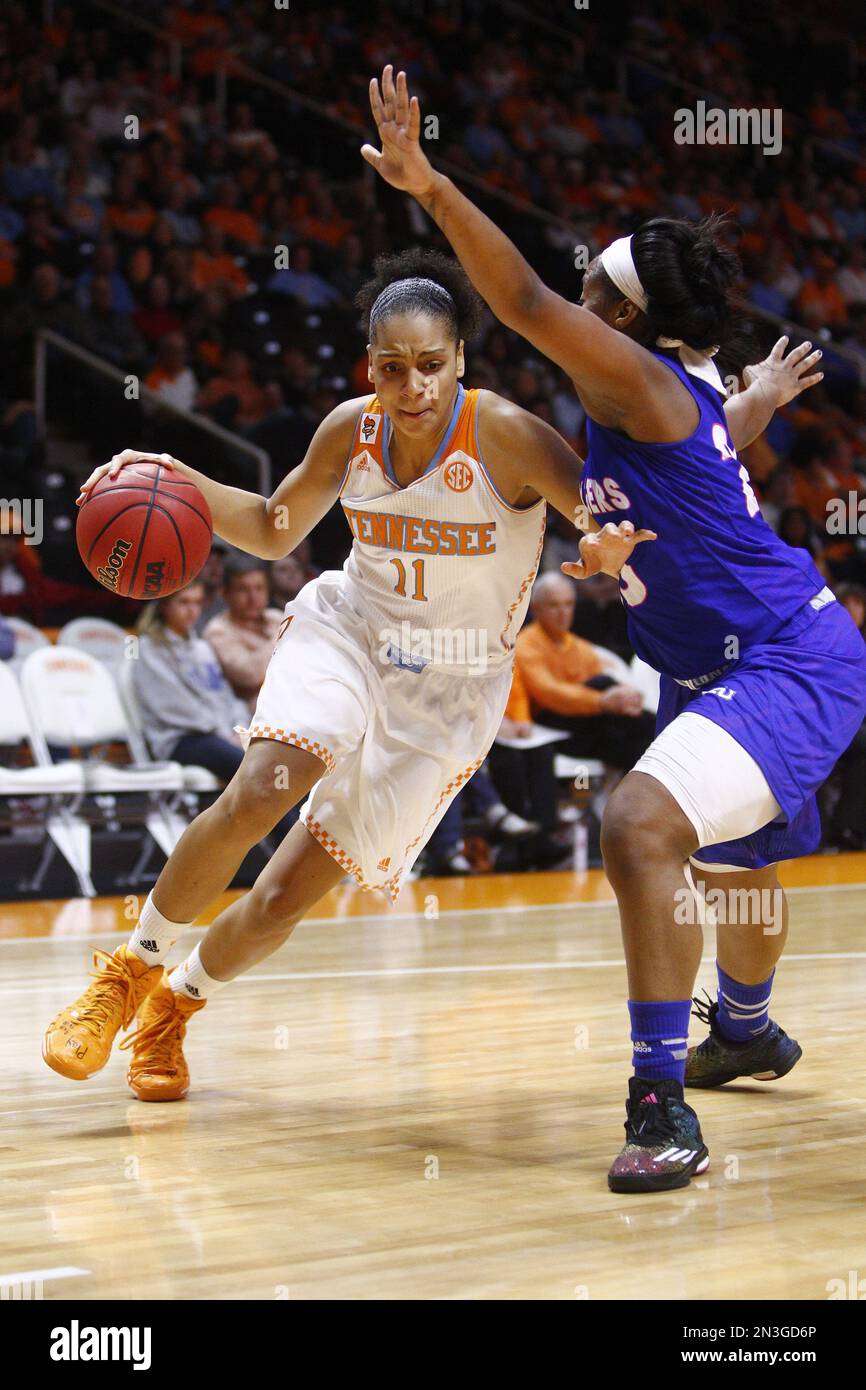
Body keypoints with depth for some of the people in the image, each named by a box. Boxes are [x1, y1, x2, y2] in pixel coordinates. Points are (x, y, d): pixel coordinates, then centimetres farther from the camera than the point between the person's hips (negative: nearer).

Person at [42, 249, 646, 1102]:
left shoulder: (505, 436, -20)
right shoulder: (350, 430, -7)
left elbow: (622, 521, -18)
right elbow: (275, 531, 9)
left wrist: (612, 546, -43)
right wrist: (180, 485, -8)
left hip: (447, 690, -2)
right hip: (345, 631, 2)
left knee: (285, 897, -3)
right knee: (261, 791, -29)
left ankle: (177, 1002, 26)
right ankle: (131, 970, -10)